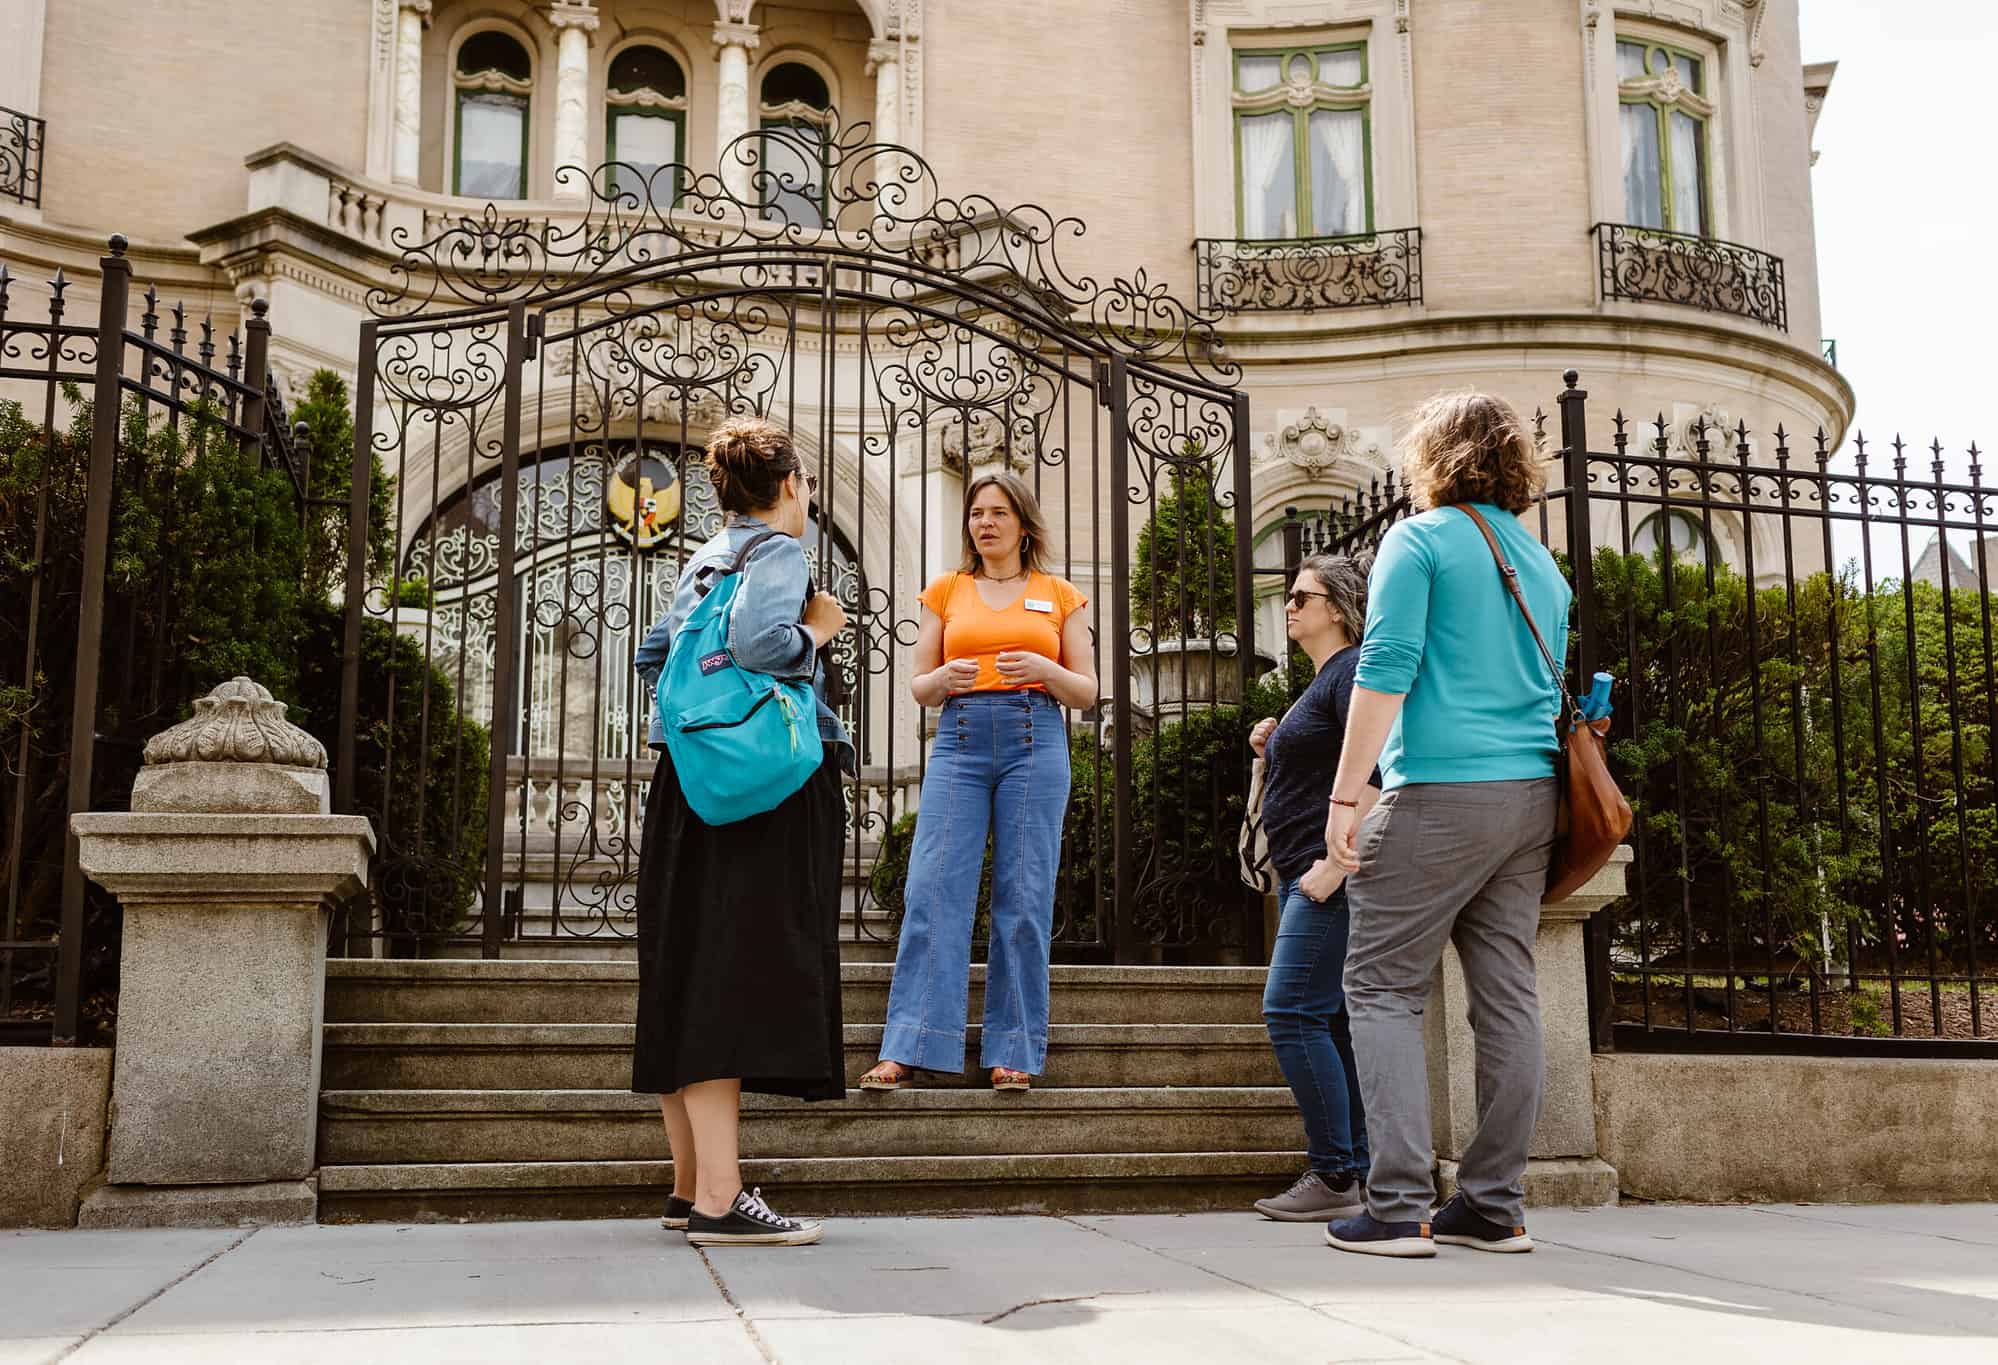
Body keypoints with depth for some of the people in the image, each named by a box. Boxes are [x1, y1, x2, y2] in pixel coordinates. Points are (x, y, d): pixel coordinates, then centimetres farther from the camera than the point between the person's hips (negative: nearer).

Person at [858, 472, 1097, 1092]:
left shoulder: (1058, 594, 12)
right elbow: (919, 687, 13)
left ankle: (1014, 1052, 4)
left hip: (1035, 740, 0)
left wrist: (1043, 669, -10)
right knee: (932, 890, -9)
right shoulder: (946, 590, 14)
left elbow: (1087, 692, 10)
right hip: (960, 740, 1)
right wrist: (943, 678, -10)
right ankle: (906, 1050, -8)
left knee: (1024, 897, -2)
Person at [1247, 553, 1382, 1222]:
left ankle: (1334, 1177, -9)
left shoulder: (1354, 672, -9)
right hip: (1305, 876, 11)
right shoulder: (1319, 683, 22)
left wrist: (1336, 863, -23)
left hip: (1335, 874, -10)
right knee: (1332, 1023, 8)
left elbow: (1373, 776, -20)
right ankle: (1361, 1175, 11)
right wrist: (1272, 751, 11)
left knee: (1293, 1012, -13)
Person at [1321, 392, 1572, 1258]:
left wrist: (1345, 797, -11)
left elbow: (1385, 671, -11)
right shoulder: (1540, 562, 19)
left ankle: (1399, 1208, -9)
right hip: (1532, 796, 7)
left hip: (1441, 792, -7)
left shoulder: (1420, 540, -2)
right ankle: (1493, 1206, 10)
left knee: (1382, 988, -2)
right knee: (1506, 996, 7)